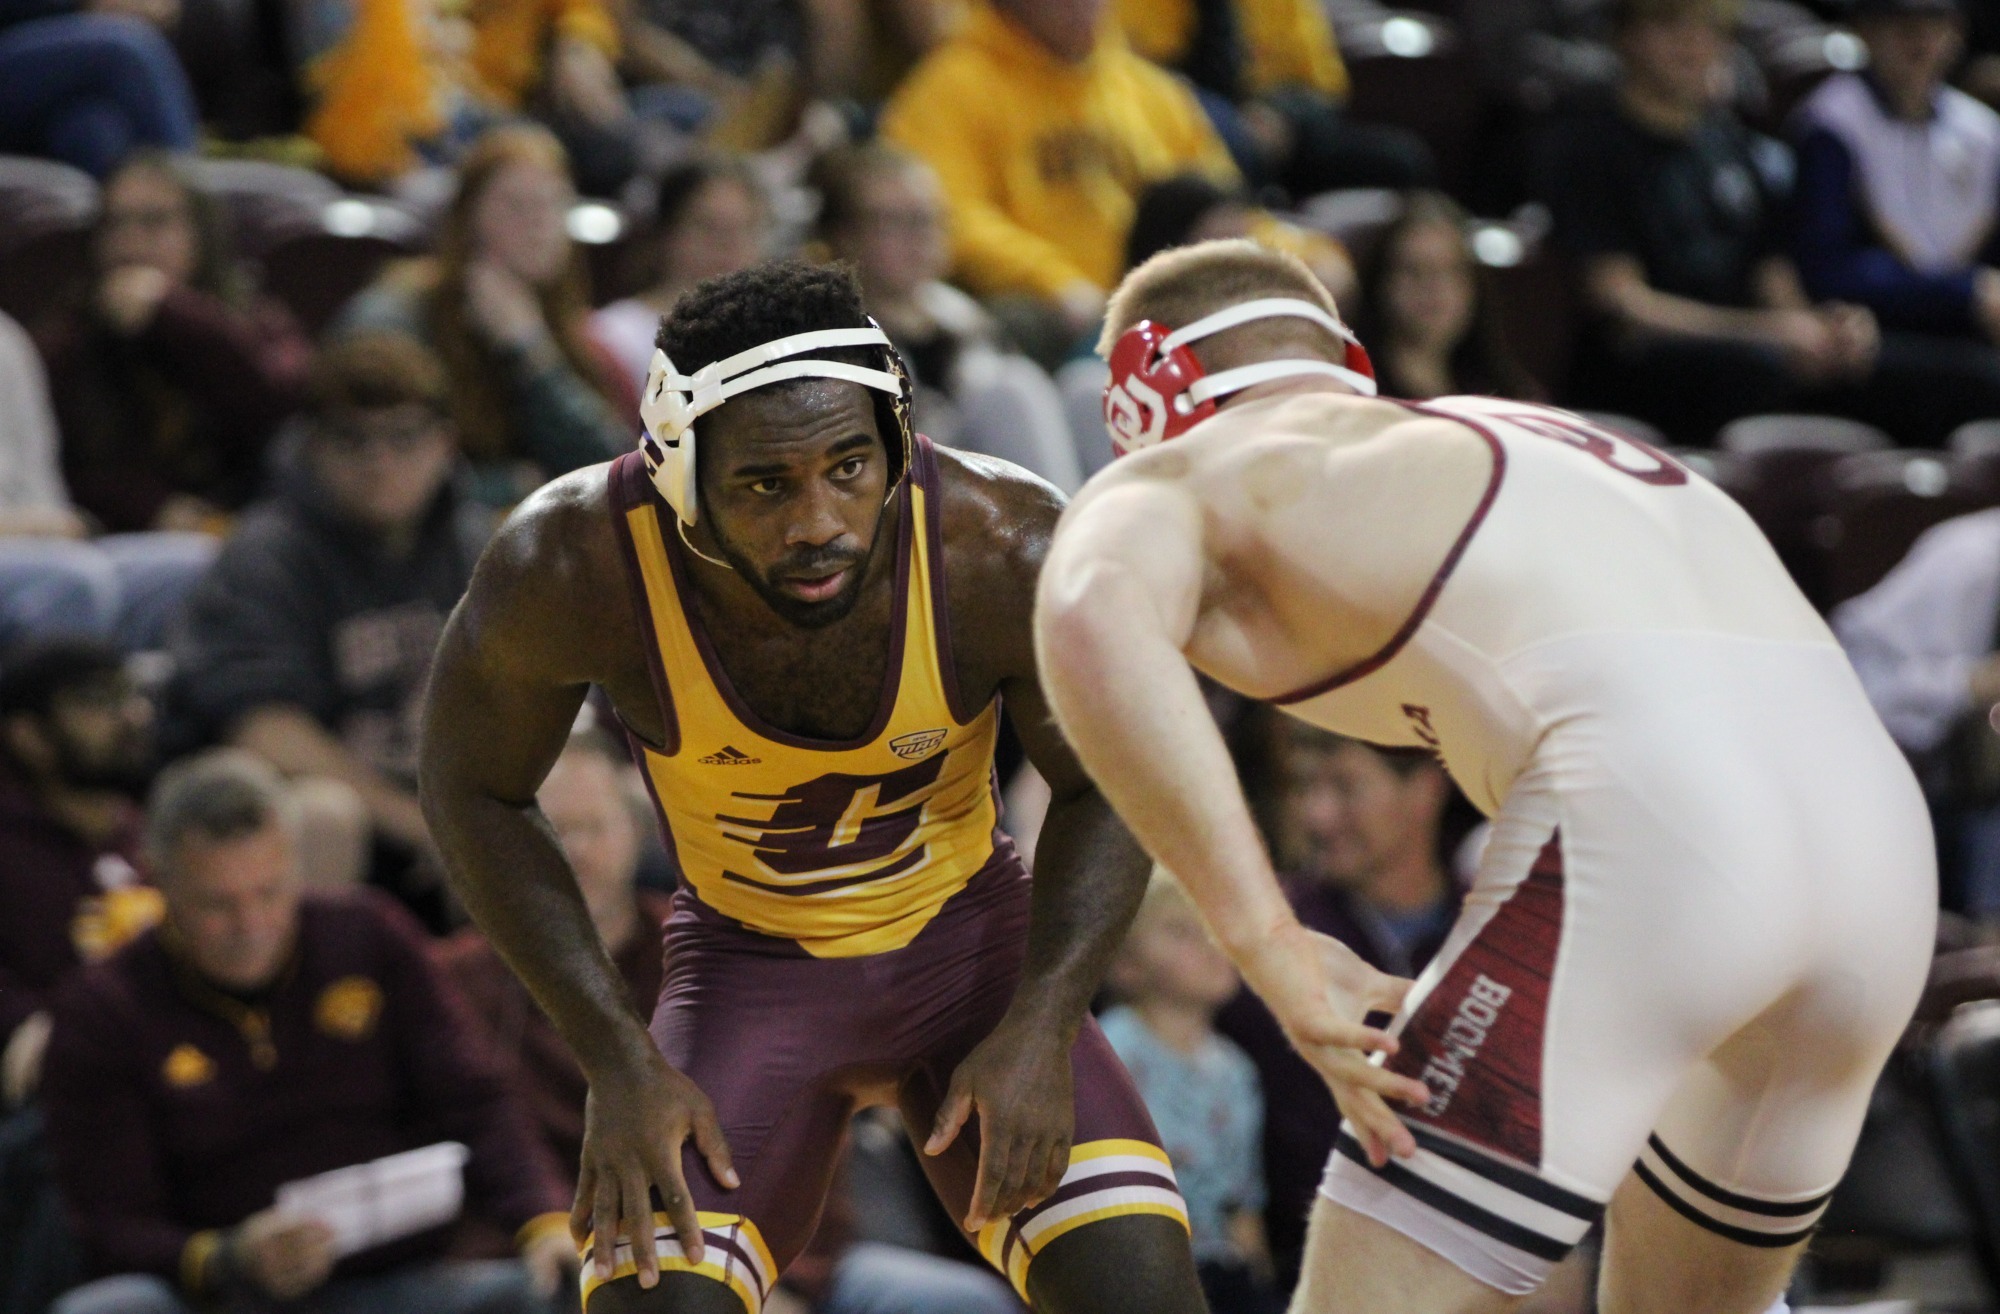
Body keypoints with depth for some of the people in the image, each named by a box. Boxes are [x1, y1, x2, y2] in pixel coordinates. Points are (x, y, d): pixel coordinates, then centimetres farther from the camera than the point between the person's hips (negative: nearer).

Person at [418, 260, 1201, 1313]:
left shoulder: (1003, 547, -28)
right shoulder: (574, 567, -29)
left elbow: (1106, 789, -8)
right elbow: (474, 794, -9)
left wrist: (1041, 1030, -20)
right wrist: (618, 1061, -15)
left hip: (968, 938, 0)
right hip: (749, 968, 0)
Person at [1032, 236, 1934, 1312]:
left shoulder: (1167, 483, 15)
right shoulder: (1519, 432, 37)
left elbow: (1092, 620, -10)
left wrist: (1268, 946, -12)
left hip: (1642, 825, -7)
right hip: (1879, 818, 7)